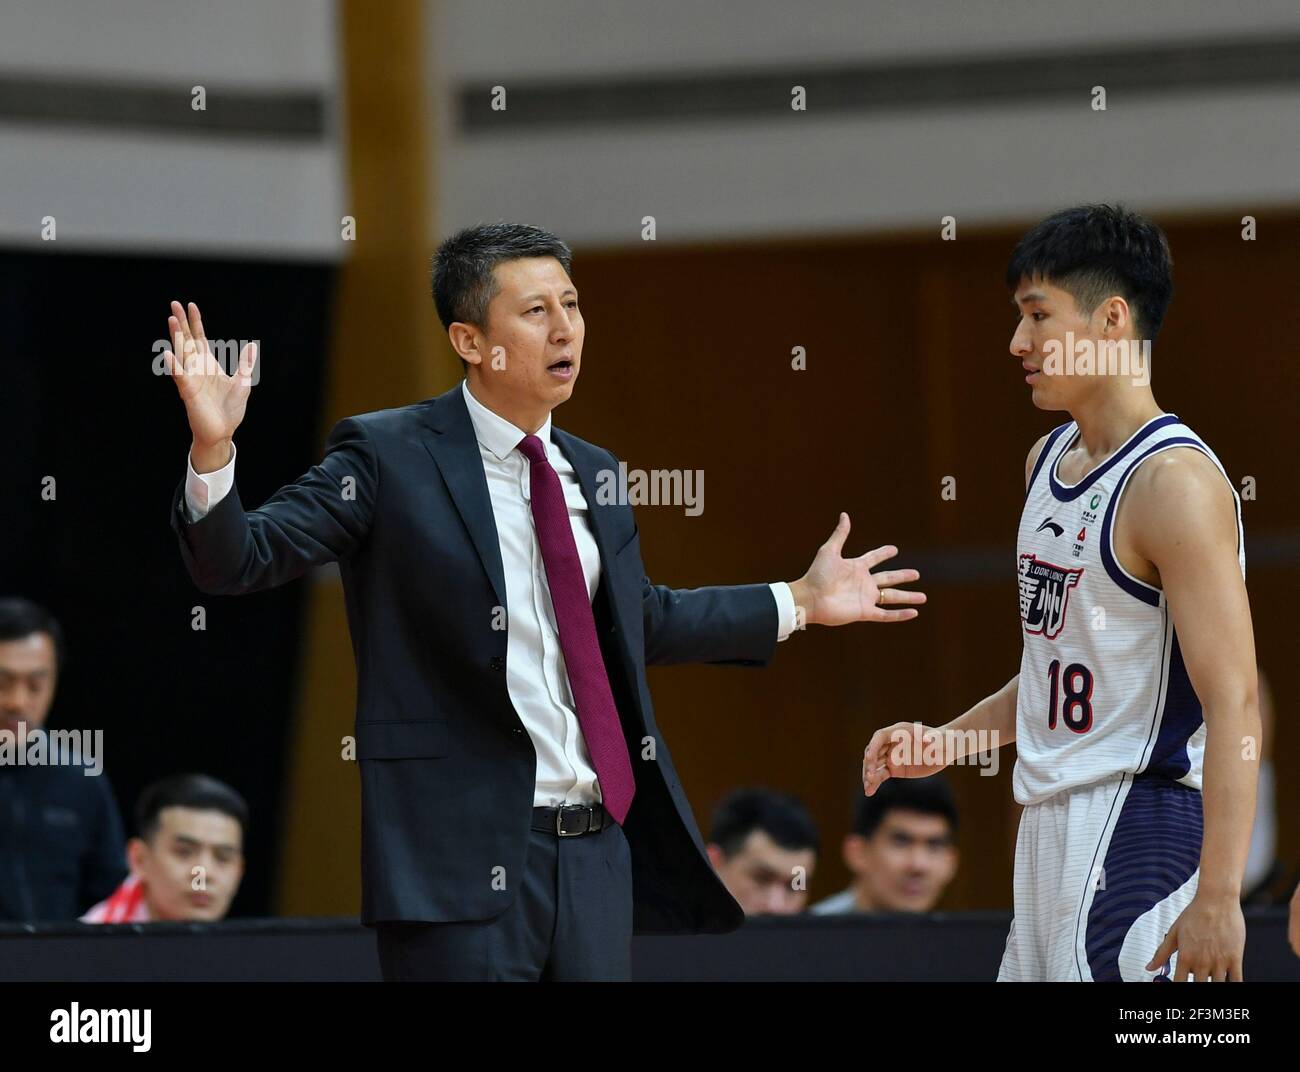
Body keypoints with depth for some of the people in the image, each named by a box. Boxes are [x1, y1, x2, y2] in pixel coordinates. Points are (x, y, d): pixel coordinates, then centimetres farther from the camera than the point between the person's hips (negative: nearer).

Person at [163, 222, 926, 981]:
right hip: (464, 858, -6)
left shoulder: (593, 475, 16)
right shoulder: (389, 457, -4)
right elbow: (236, 561, -10)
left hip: (596, 853, 6)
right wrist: (213, 449, -28)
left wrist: (800, 604, 34)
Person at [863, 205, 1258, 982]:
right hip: (1051, 828, 10)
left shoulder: (1174, 481, -16)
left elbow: (1234, 703, -21)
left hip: (1137, 832, -10)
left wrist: (1217, 896, -26)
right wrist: (946, 743, 16)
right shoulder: (1049, 460, 14)